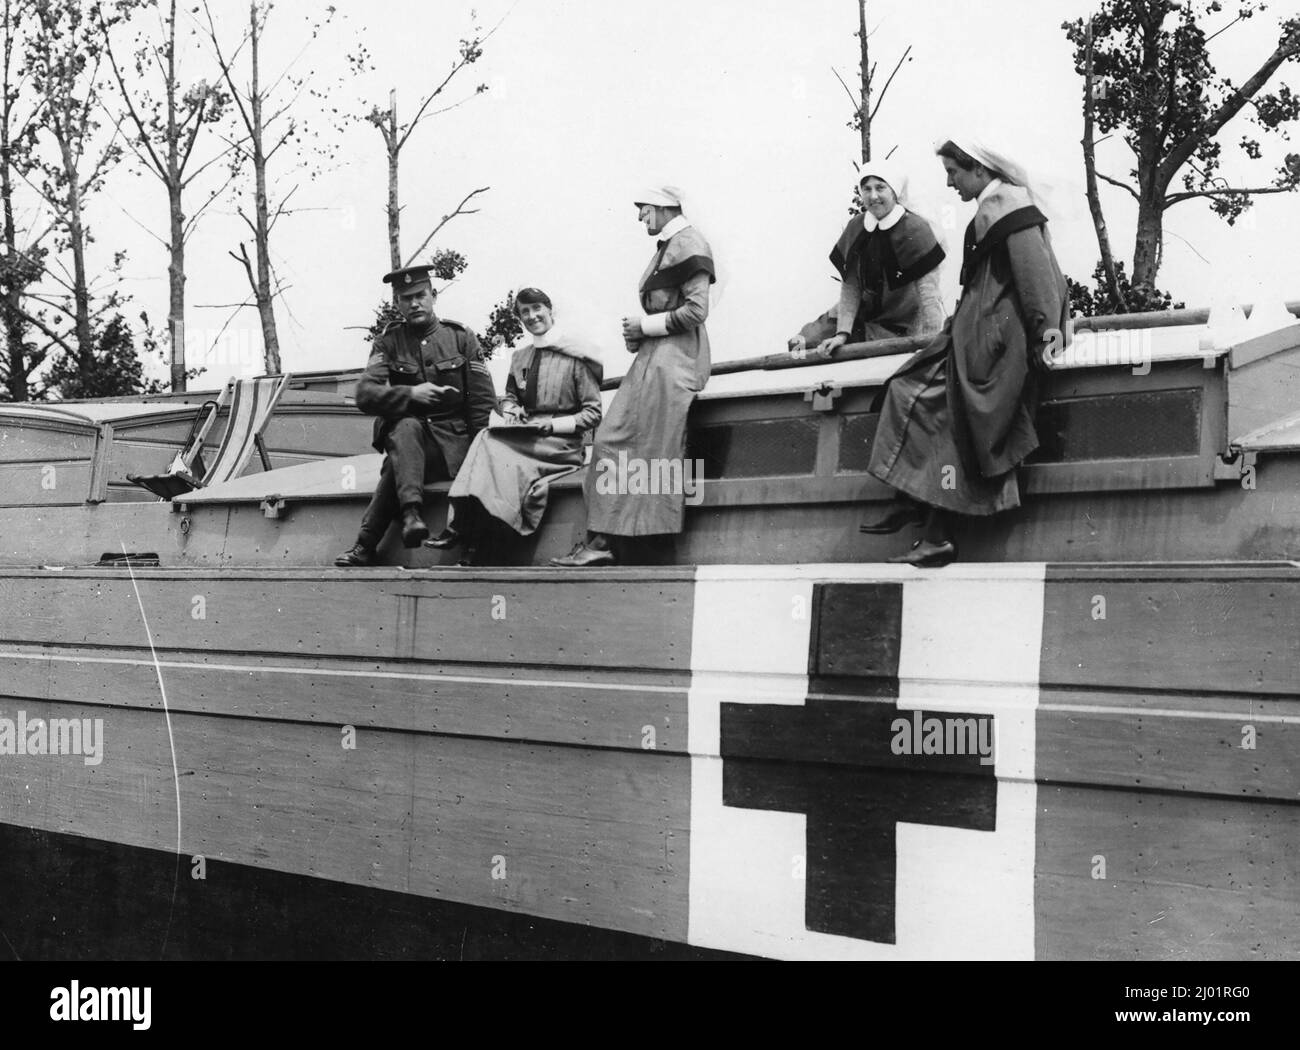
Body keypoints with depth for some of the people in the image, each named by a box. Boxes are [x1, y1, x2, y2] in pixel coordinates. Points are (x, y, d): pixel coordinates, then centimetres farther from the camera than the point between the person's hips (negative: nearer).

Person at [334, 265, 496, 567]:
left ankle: (366, 546, -28)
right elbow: (365, 396, -5)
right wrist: (410, 394, -19)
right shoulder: (389, 342, 7)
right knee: (407, 427, -35)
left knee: (396, 465, -30)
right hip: (405, 436, 1)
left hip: (453, 444, -1)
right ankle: (411, 516, -48)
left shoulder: (461, 337, 5)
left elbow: (484, 401, 1)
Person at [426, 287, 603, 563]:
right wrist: (511, 409, 4)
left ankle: (461, 530, -30)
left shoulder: (576, 357, -1)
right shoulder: (520, 357, 18)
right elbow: (509, 396, 28)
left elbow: (593, 413, -3)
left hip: (561, 443, -5)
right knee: (488, 440, -28)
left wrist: (553, 425, -14)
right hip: (524, 435, 5)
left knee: (489, 441, -28)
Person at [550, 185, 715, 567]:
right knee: (611, 442, 1)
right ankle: (598, 541, -2)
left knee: (655, 451, -9)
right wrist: (636, 335, 10)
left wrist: (645, 326, -10)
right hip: (652, 356, 10)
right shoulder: (667, 247, 23)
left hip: (672, 359, -10)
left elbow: (696, 310, -14)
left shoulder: (688, 243, -5)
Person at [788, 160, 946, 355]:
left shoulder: (915, 229, -19)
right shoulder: (855, 228, -3)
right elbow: (850, 288, -5)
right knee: (801, 343, -1)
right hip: (864, 314, 5)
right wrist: (842, 334, -16)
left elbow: (928, 293, -24)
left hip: (904, 326, -5)